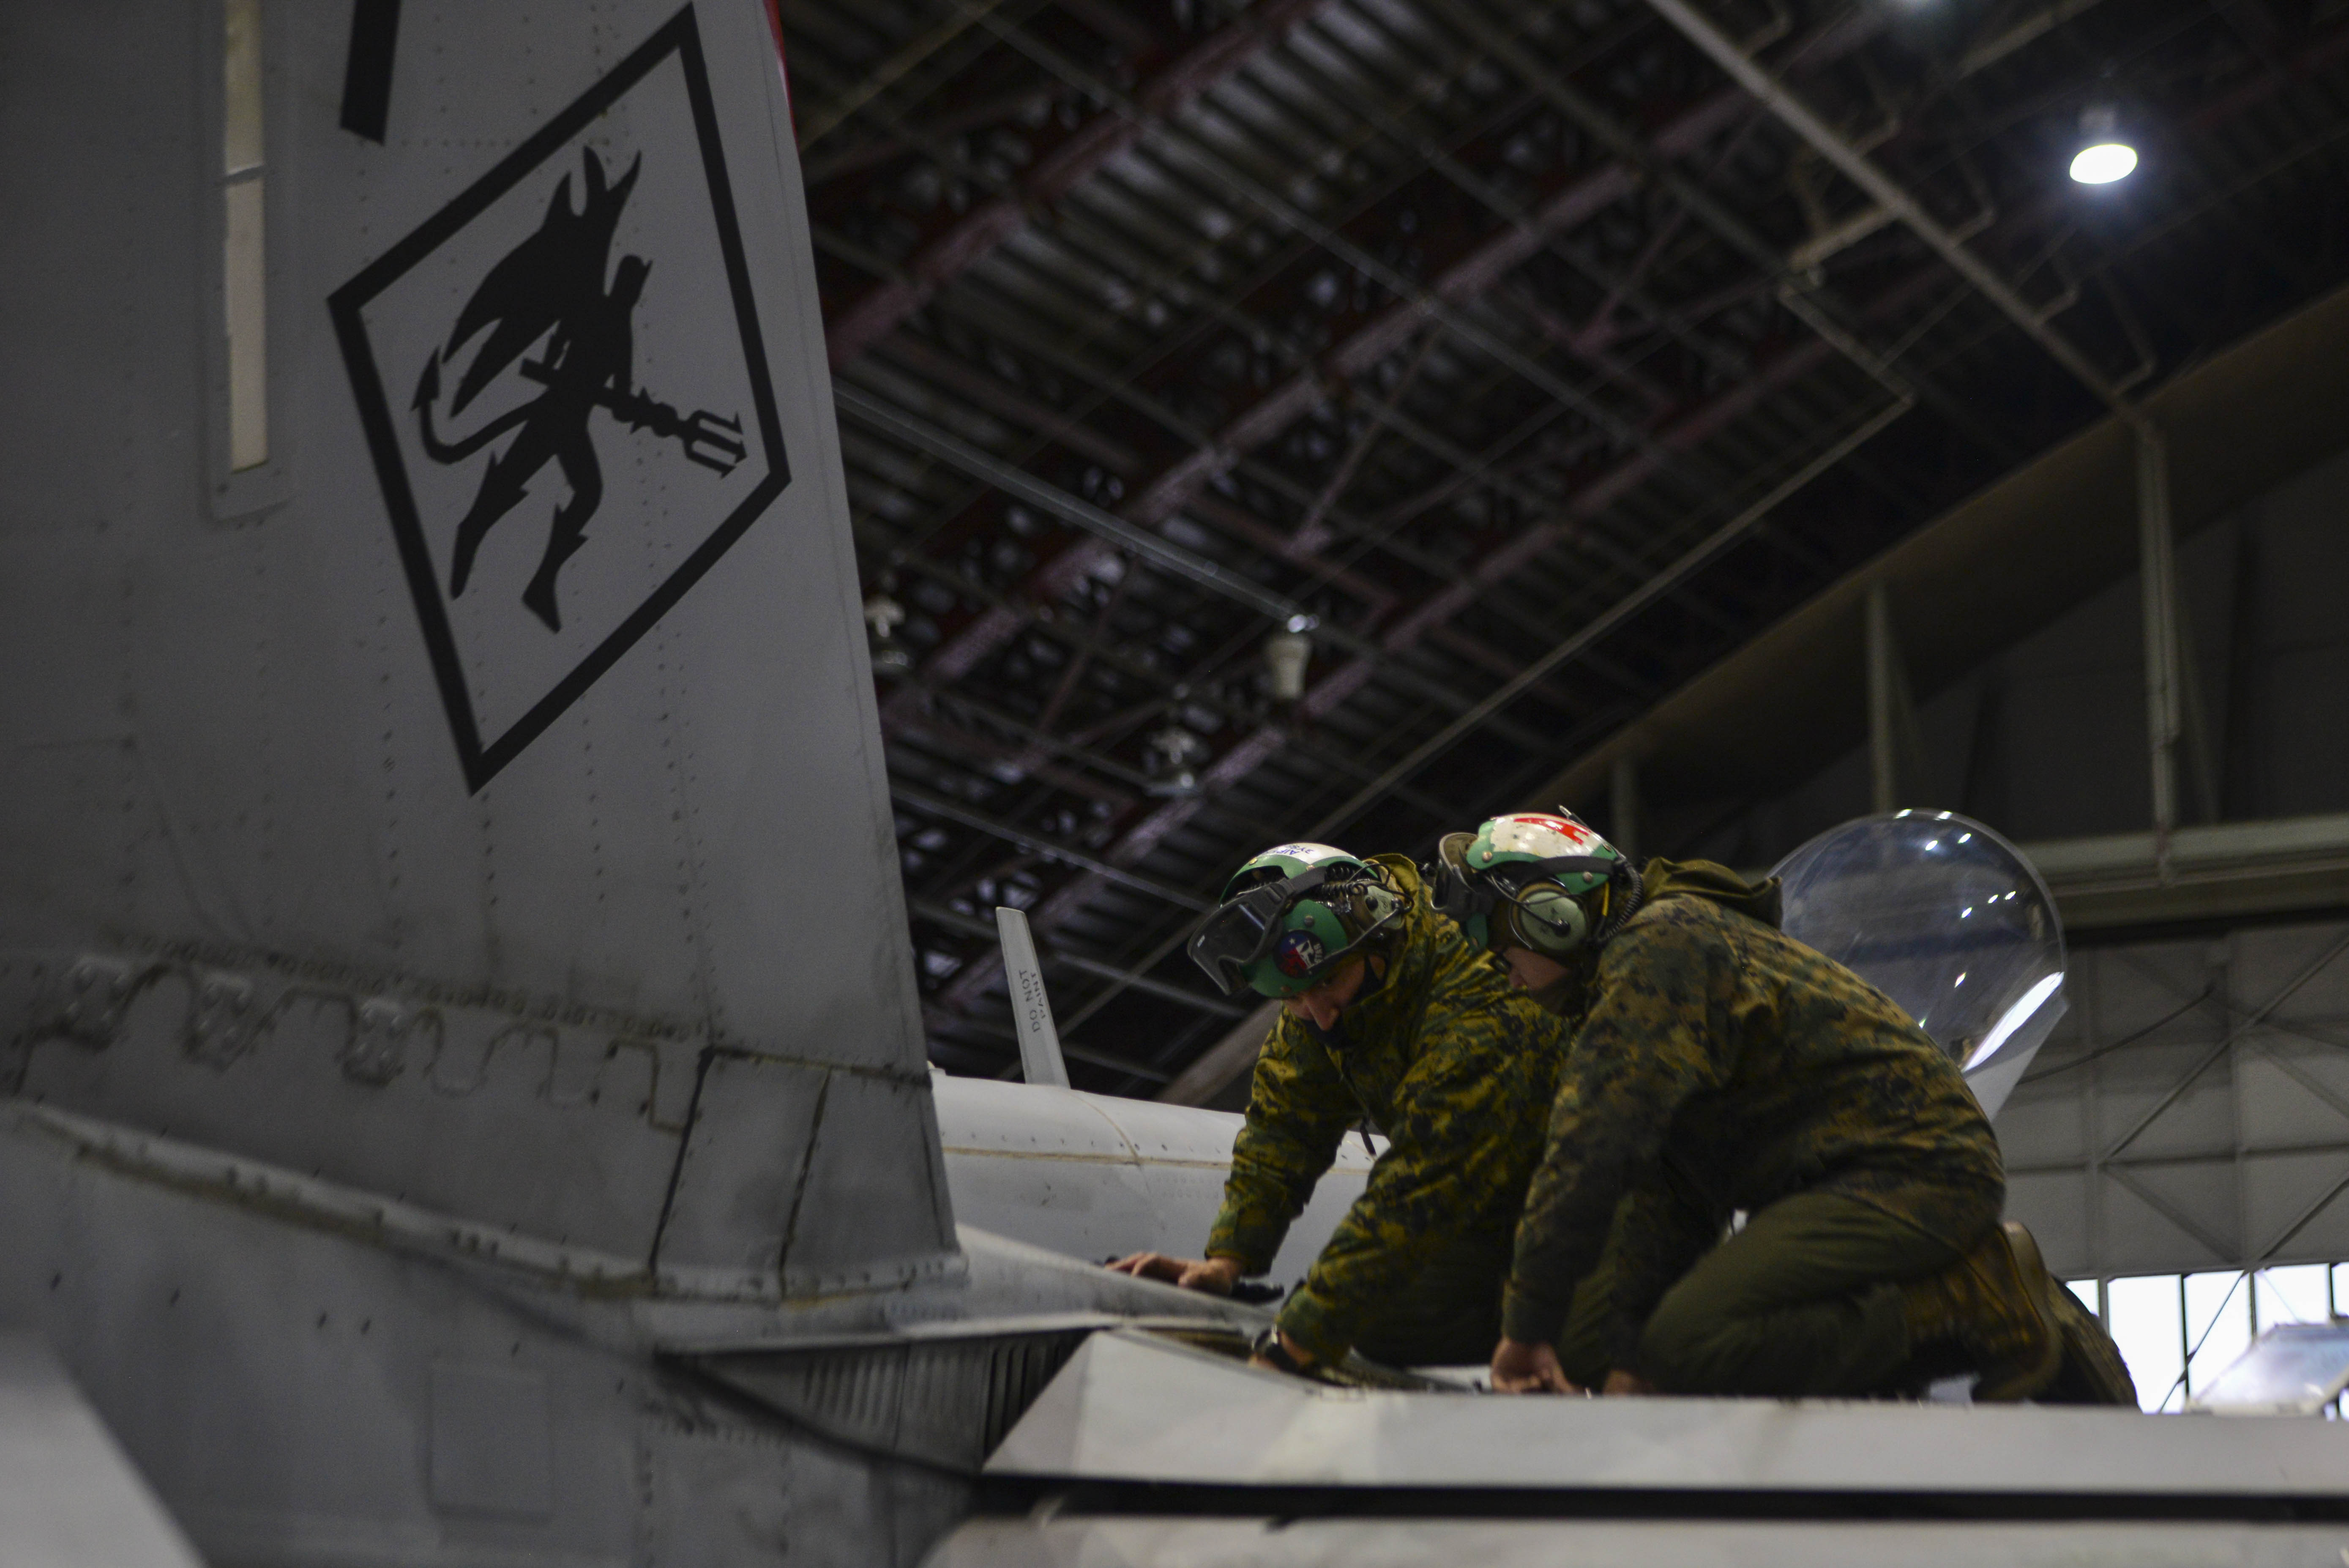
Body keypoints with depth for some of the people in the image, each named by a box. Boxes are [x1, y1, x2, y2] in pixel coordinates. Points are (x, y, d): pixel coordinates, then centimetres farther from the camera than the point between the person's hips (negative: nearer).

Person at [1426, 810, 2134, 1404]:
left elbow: (1592, 1143, -20)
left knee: (1692, 1346, -23)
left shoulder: (1662, 942, -10)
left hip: (1907, 1175, -11)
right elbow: (1664, 1199, 17)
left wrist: (1529, 1322, -16)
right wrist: (1626, 1355, 5)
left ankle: (1973, 1302, -12)